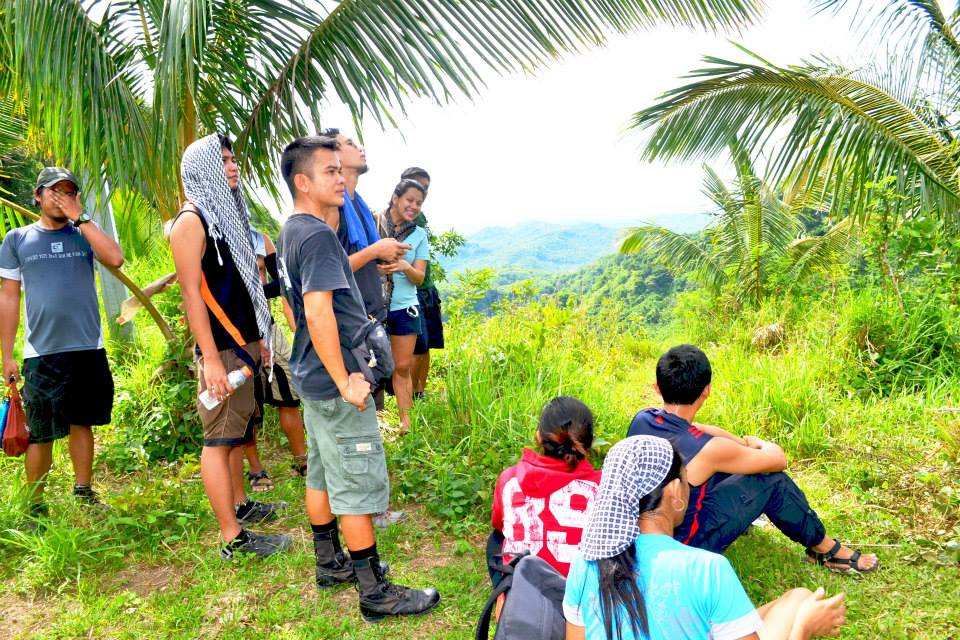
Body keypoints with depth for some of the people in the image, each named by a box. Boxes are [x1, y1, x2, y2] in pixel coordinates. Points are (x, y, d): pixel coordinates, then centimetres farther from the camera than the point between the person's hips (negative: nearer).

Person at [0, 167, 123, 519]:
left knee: (82, 423, 11)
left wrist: (80, 217, -12)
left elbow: (115, 258, -13)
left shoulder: (84, 233, 8)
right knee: (40, 434, 4)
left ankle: (84, 492, 23)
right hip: (42, 353, -1)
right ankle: (36, 507, 18)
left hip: (88, 348, 1)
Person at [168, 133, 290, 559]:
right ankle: (233, 538, 1)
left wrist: (257, 336, 20)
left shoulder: (226, 214, 16)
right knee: (218, 438, -4)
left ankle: (240, 505, 31)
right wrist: (211, 359, -22)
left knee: (238, 429, 17)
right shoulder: (192, 221, -11)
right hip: (221, 348, -9)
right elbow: (191, 292, -17)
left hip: (244, 342, 9)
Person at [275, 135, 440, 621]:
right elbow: (318, 313, -28)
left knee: (322, 475, 19)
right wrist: (345, 381, -23)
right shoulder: (318, 235, -20)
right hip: (336, 383, -10)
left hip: (312, 376, 10)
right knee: (359, 487, -1)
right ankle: (375, 594, 11)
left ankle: (330, 563, 35)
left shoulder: (290, 232, 11)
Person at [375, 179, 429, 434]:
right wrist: (375, 268, -19)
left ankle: (406, 420, 17)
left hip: (404, 307, 2)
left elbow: (419, 277, 1)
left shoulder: (419, 235, 6)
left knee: (403, 367, 7)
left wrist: (405, 267, -20)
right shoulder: (372, 224, -3)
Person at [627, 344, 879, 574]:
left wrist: (744, 442, 4)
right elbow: (778, 459, -11)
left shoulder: (641, 420, -13)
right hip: (684, 544, -6)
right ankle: (825, 549, 22)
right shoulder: (706, 450, -30)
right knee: (772, 480, -1)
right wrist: (762, 445, 10)